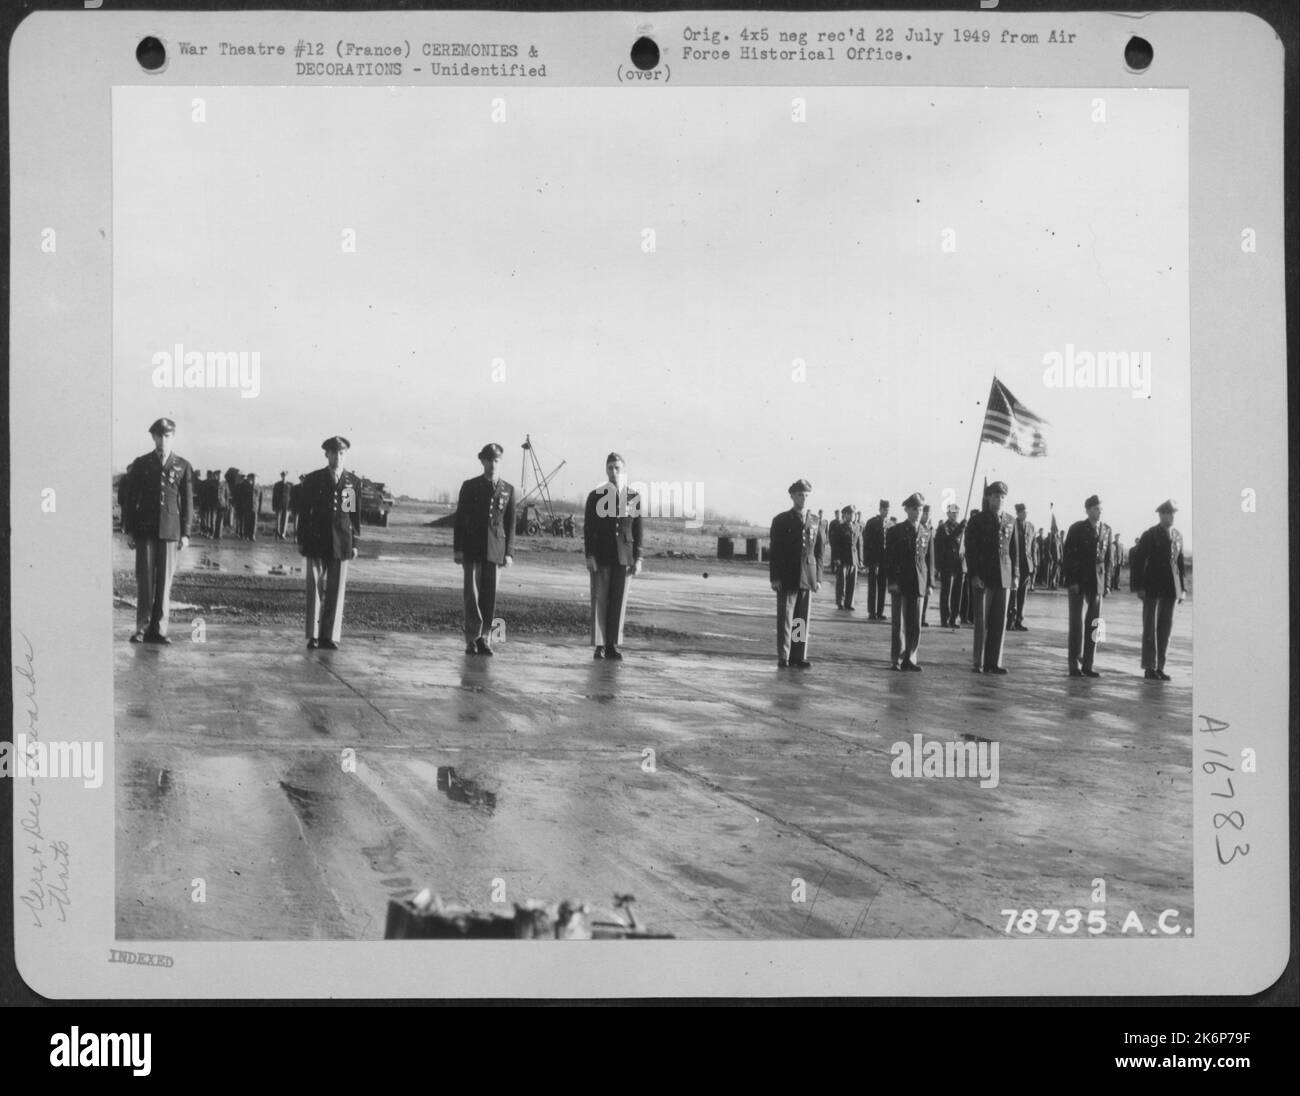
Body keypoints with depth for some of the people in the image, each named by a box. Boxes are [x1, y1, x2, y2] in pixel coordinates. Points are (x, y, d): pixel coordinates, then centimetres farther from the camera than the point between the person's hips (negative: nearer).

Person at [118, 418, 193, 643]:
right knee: (144, 579, -2)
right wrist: (129, 530, 3)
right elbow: (129, 499, 8)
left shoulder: (183, 466, 7)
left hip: (170, 530, 0)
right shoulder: (140, 464, 7)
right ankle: (142, 628, 3)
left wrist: (186, 533, 1)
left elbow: (187, 502, 7)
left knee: (165, 580, 0)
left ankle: (159, 629, 5)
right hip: (145, 530, 0)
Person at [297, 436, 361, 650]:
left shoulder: (353, 482, 6)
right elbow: (304, 511, 6)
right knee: (315, 588, -1)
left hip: (341, 542, 1)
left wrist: (355, 543, 4)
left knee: (336, 591, 1)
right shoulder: (313, 480, 4)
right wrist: (301, 540, 3)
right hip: (316, 541, -1)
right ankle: (313, 636, 2)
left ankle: (330, 637, 4)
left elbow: (356, 514, 8)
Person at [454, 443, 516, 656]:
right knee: (472, 594, -5)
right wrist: (457, 548, -1)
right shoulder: (470, 486, 6)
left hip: (495, 550, 1)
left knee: (490, 596, 1)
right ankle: (473, 639, -3)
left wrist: (509, 552, 2)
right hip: (472, 549, -1)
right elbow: (460, 518, 5)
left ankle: (484, 639, 6)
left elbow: (510, 524, 9)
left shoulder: (508, 490, 9)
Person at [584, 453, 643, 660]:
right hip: (601, 557, -1)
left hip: (624, 556, 1)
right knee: (599, 600, -2)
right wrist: (589, 556, -7)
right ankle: (599, 645, 1)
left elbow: (637, 529, 8)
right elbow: (588, 528, 2)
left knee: (619, 602, 1)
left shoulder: (633, 497, 7)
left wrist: (638, 558, 2)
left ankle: (613, 645, 6)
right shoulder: (596, 496, 3)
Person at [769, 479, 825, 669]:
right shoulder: (781, 520, 1)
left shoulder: (815, 521, 10)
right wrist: (774, 577, -7)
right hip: (786, 577, -3)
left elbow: (819, 551, 11)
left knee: (803, 619, 4)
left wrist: (818, 578, 4)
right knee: (785, 618, -3)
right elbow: (774, 551, -1)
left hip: (807, 577, 3)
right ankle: (783, 657, 0)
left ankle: (799, 656, 10)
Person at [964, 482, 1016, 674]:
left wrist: (1015, 575, 7)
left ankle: (994, 662, 9)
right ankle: (979, 663, 3)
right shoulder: (977, 521, 0)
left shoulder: (1010, 521, 11)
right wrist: (974, 575, -11)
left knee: (1000, 621, 3)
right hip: (983, 577, -4)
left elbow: (1013, 549, 14)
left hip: (1003, 577, 4)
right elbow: (970, 550, -3)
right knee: (982, 621, -1)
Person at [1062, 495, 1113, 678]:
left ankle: (1087, 666, 11)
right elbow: (1067, 555, -6)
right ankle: (1074, 665, -2)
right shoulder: (1077, 529, -4)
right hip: (1079, 582, -4)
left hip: (1097, 582, 4)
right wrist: (1071, 580, -12)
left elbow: (1107, 557, 11)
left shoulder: (1106, 530, 9)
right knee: (1077, 622, -5)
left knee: (1093, 623, 5)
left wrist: (1106, 582, 5)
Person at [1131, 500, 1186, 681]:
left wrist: (1183, 588, 10)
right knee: (1150, 627, -2)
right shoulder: (1150, 535, -5)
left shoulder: (1178, 536, 11)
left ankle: (1159, 667, 11)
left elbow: (1180, 562, 15)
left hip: (1171, 588, 5)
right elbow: (1137, 561, -5)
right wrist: (1138, 587, -10)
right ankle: (1149, 668, 2)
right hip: (1153, 588, -5)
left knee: (1166, 627, 5)